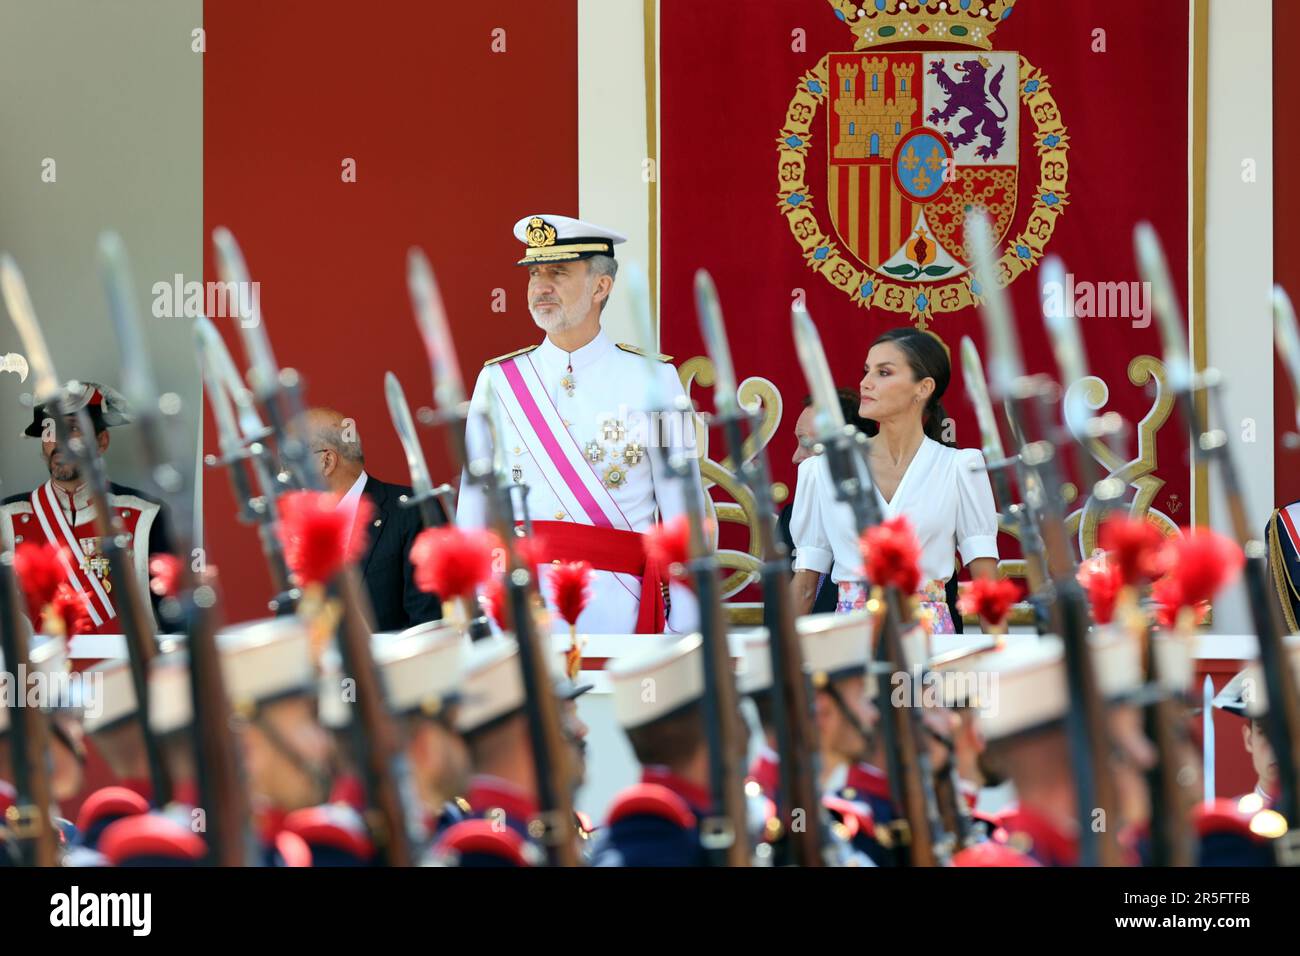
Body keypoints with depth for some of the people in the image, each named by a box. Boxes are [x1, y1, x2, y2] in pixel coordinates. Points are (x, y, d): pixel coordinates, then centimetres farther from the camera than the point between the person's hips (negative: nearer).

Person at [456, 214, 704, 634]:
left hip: (612, 601, -2)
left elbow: (684, 518, 0)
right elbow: (472, 512, 9)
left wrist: (684, 631, -5)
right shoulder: (497, 381, 9)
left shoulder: (652, 380, 2)